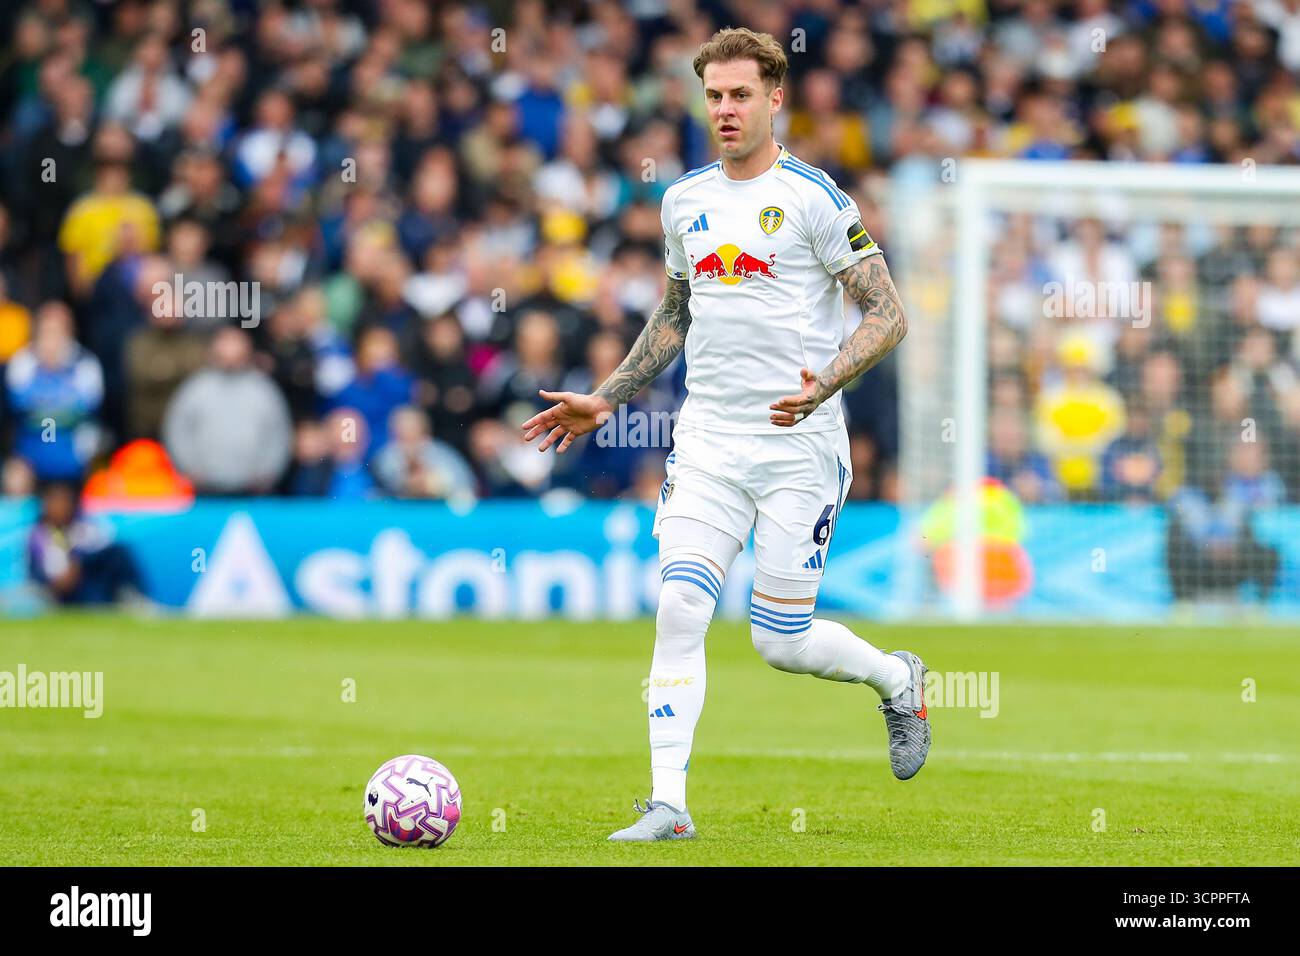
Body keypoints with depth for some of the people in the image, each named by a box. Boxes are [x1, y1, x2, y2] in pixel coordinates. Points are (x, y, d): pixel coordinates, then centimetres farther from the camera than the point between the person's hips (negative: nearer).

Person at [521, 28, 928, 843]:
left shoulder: (814, 198, -7)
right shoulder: (685, 201, 11)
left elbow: (889, 315, -9)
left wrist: (825, 384, -25)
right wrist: (605, 401, 21)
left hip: (799, 447, -5)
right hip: (708, 440, 5)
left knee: (781, 642, -2)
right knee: (680, 607, -12)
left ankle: (898, 680, 29)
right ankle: (669, 805, -10)